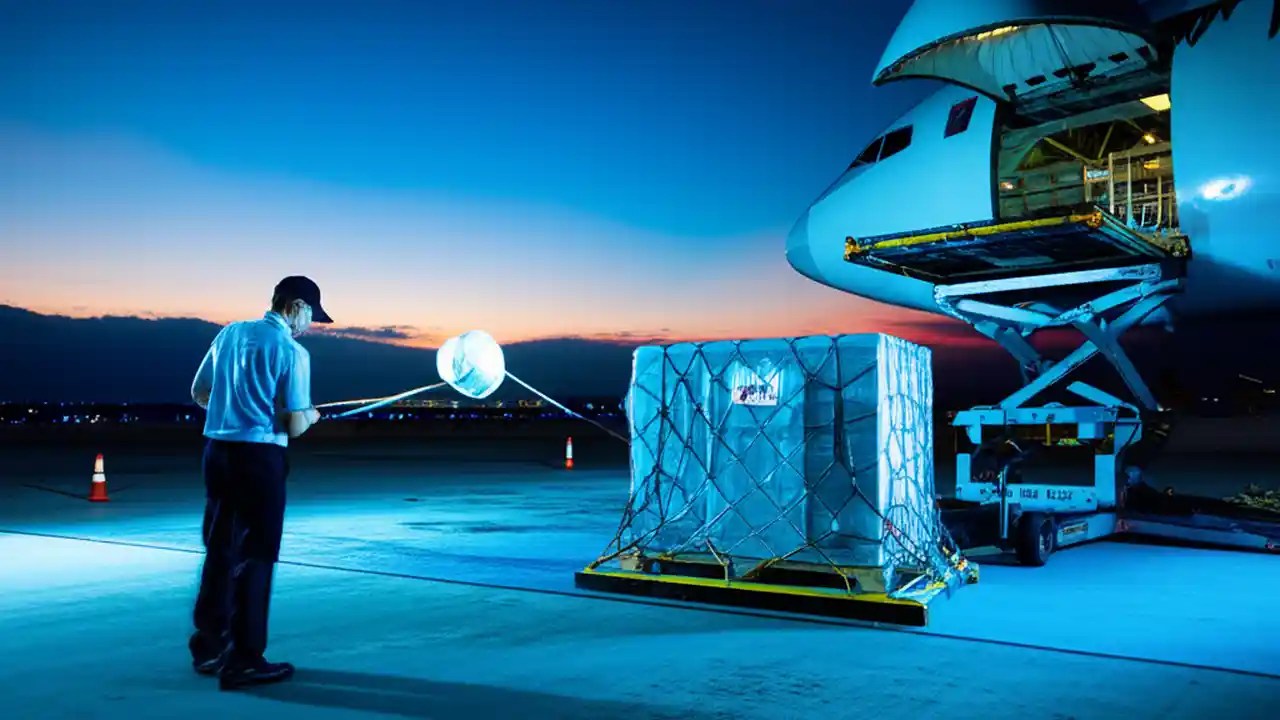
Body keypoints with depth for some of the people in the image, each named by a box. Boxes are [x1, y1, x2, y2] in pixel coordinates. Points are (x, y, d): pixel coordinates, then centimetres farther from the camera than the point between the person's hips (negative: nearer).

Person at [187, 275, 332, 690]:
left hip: (218, 450, 7)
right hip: (259, 457, -7)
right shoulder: (291, 351, -11)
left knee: (220, 551, 16)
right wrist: (309, 415, 9)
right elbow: (295, 426, -12)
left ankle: (209, 647, 28)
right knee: (255, 558, 2)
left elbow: (199, 393, 17)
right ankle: (244, 660, 8)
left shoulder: (230, 333, 8)